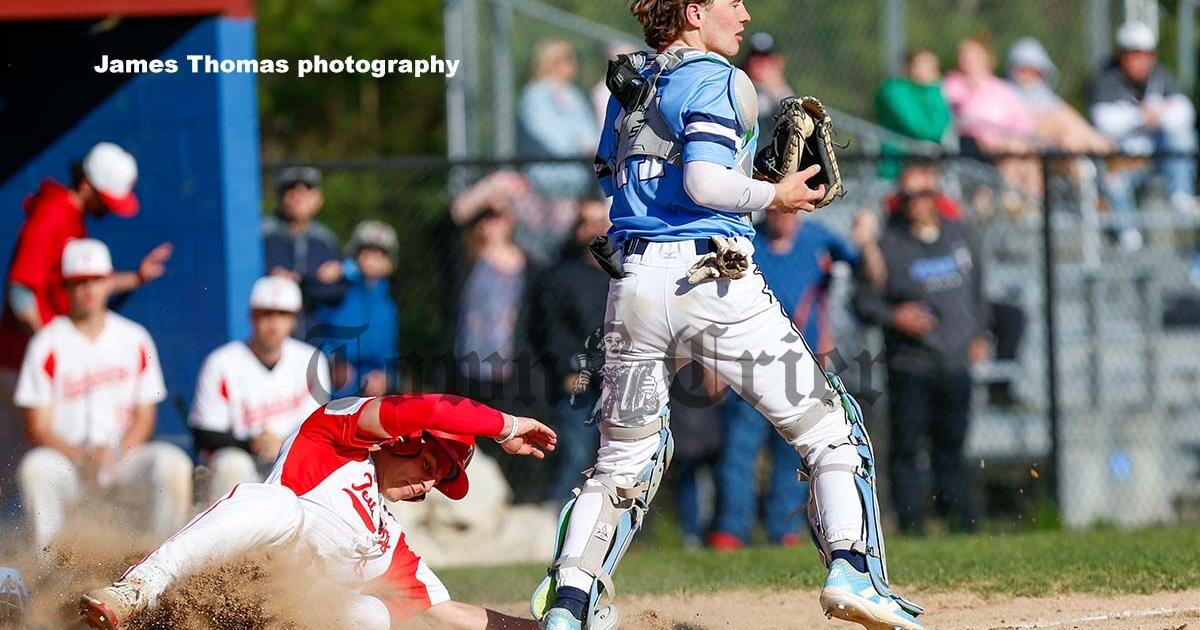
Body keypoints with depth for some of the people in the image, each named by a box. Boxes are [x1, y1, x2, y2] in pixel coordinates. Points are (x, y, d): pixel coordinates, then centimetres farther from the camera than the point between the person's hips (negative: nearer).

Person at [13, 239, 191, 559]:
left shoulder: (135, 339, 9)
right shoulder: (48, 344, 1)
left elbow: (144, 417, 8)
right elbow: (38, 428, -3)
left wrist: (115, 453, -12)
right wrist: (82, 459, -20)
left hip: (124, 458, 2)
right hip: (66, 458, -2)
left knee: (172, 464, -28)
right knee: (35, 468, -35)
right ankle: (47, 563, -28)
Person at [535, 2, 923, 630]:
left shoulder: (628, 91, 19)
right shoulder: (716, 81, -4)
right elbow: (703, 181, -18)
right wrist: (773, 196, -2)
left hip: (633, 284, 6)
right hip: (710, 279, -6)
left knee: (622, 460, 15)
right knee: (830, 426, 2)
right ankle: (852, 571, -12)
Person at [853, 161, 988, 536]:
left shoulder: (960, 235, 10)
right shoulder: (888, 245, -6)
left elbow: (976, 288, 23)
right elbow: (864, 301, -6)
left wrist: (978, 334, 18)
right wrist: (894, 317, -22)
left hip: (955, 363, 4)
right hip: (910, 365, -4)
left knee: (951, 448, 11)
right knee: (906, 448, -7)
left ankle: (964, 524, 17)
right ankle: (912, 527, -4)